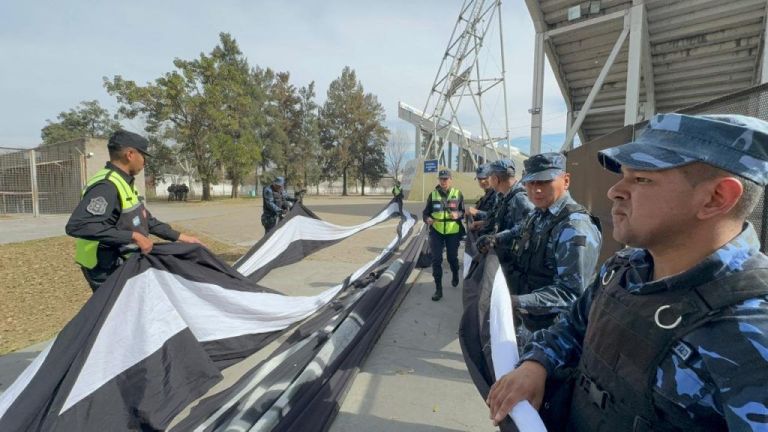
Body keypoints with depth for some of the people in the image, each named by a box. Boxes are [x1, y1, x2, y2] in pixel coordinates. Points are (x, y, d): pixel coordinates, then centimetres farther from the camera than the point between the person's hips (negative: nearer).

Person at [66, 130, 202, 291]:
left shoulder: (125, 184, 8)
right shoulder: (107, 186, -23)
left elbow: (146, 220, 16)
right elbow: (77, 226, -35)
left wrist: (179, 237, 15)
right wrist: (133, 236, -33)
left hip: (123, 265, 9)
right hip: (108, 271, -9)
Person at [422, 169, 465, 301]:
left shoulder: (458, 194, 1)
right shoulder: (433, 194, 2)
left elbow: (464, 211, 5)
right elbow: (425, 212, 5)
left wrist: (458, 214, -17)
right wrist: (428, 219, -18)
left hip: (453, 232, 0)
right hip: (436, 232, 0)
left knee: (452, 257, 13)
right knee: (436, 259, -3)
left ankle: (455, 275, 46)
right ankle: (438, 289, 7)